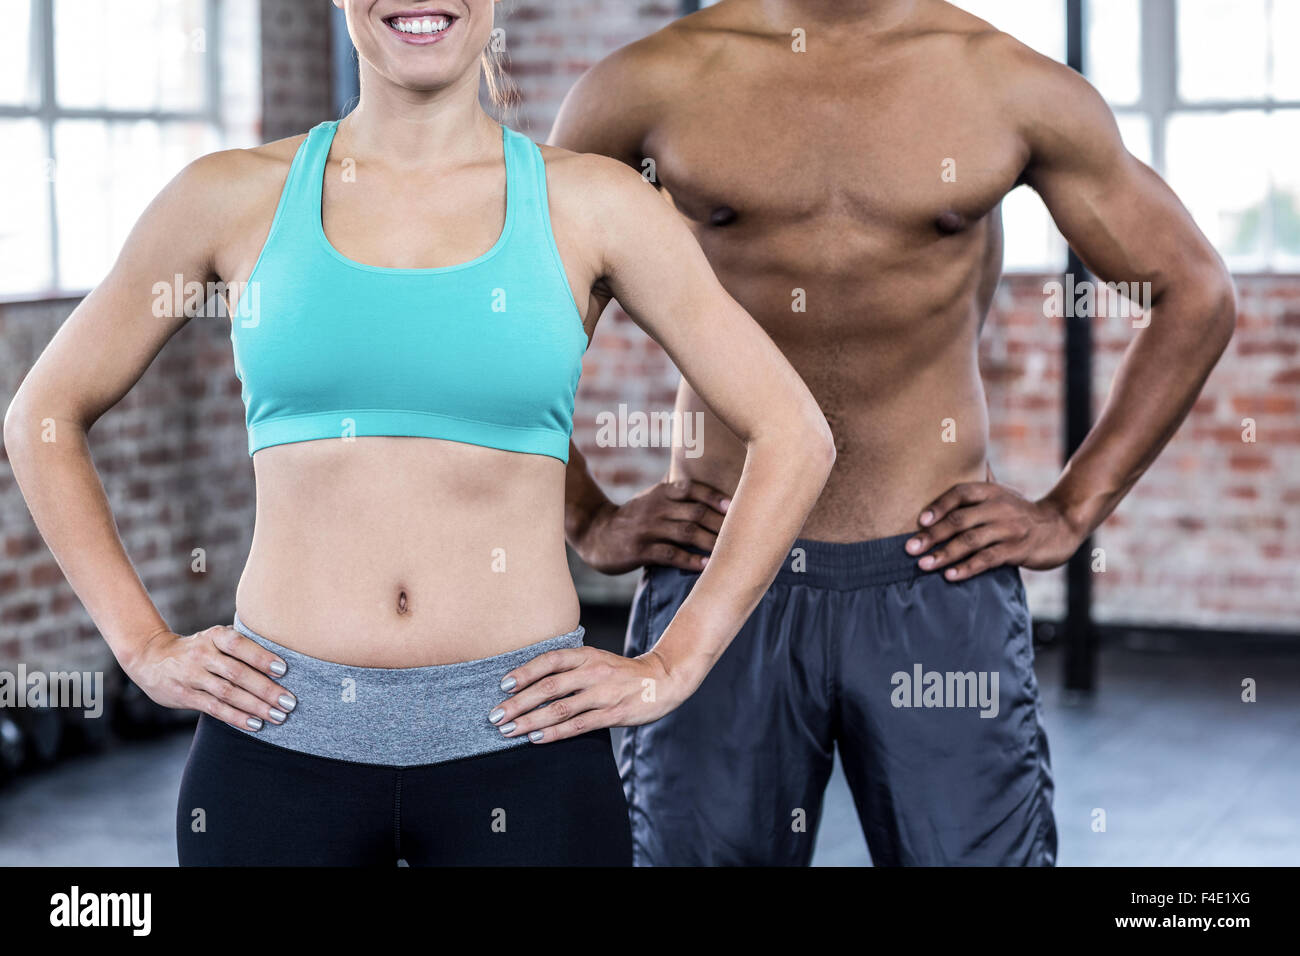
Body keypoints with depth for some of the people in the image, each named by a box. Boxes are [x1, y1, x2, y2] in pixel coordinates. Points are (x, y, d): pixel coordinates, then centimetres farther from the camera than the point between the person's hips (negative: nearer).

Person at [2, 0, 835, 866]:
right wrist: (145, 646, 4)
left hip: (519, 746, 0)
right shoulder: (233, 197, 4)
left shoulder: (590, 204, 2)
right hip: (280, 745, 1)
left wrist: (670, 669, 0)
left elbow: (794, 436, 5)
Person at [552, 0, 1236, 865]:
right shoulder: (654, 84, 1)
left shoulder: (1020, 91, 2)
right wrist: (587, 520, 4)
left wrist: (1071, 513, 4)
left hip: (939, 578, 0)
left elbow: (1196, 295, 10)